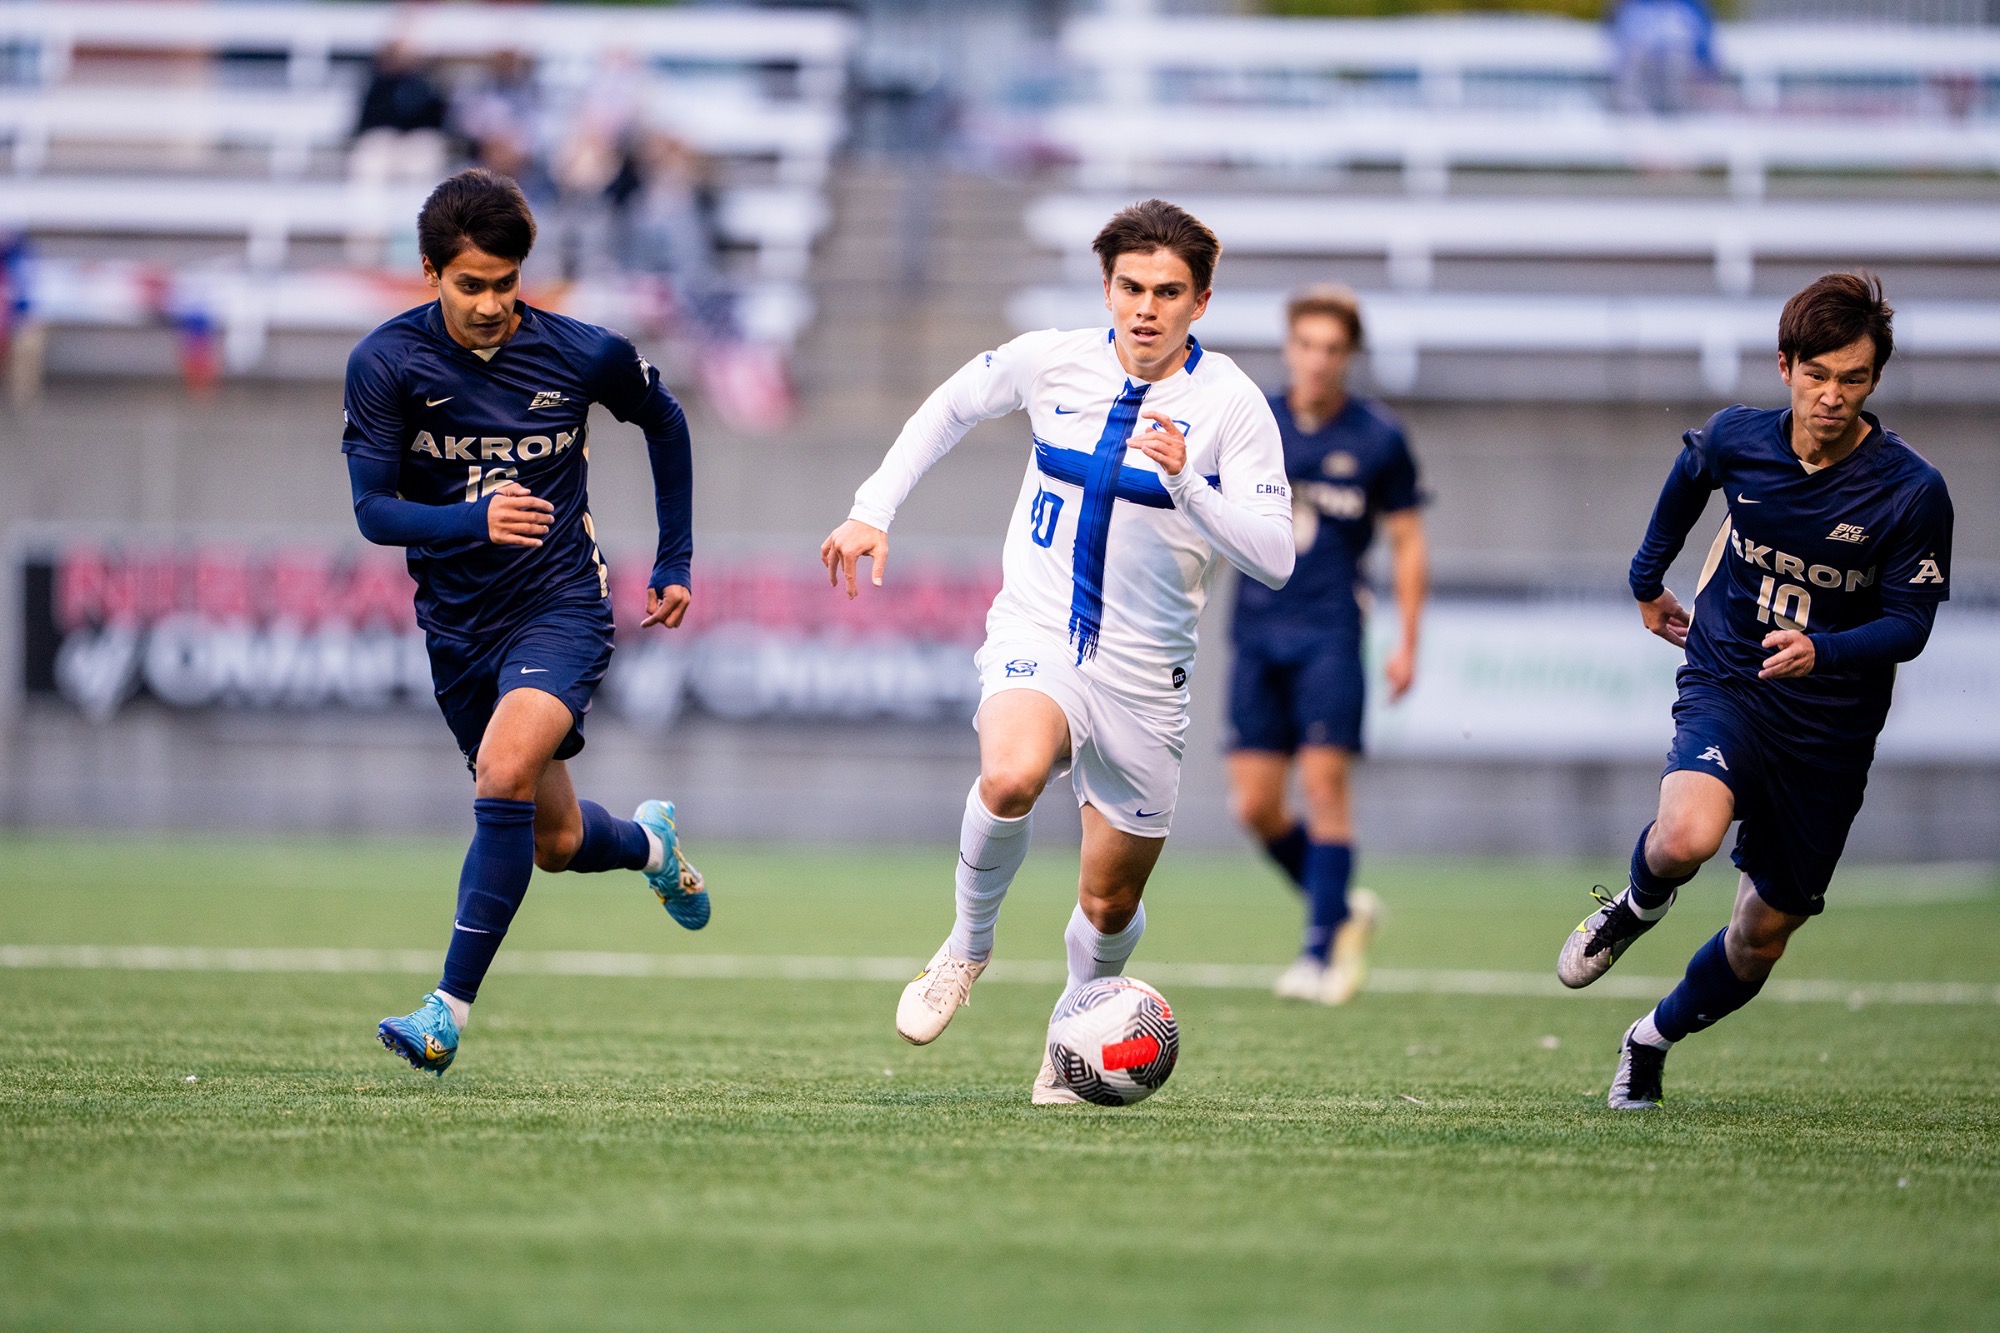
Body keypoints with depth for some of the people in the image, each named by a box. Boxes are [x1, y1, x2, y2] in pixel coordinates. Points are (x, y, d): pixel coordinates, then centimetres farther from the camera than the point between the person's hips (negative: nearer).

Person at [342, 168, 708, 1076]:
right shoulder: (386, 362, -11)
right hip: (457, 621, 3)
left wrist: (675, 560, 14)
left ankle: (449, 1013, -25)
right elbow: (372, 511, -13)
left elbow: (663, 421, 12)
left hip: (561, 603, -3)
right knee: (555, 842, 14)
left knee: (505, 774, -28)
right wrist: (474, 521, -32)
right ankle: (649, 842, 52)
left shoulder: (584, 355, -9)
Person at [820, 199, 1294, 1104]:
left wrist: (1188, 484, -30)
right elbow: (951, 407, 17)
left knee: (1110, 907, 9)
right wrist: (873, 509, 11)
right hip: (1035, 636, 0)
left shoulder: (1231, 405, -10)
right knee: (1011, 776, -34)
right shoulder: (1052, 361, -4)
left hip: (1144, 672, 0)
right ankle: (968, 944, -7)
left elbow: (1274, 559, -16)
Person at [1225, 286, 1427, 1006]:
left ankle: (1320, 953, -9)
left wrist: (1407, 643, 1)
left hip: (1330, 632, -3)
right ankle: (1342, 908, 23)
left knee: (1323, 782, -13)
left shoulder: (1377, 438, 0)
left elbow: (1407, 542, 7)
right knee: (1255, 806, 0)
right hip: (1257, 635, 3)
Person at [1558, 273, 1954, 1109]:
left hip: (1830, 726, 0)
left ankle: (1654, 1040, 36)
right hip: (1725, 686, 0)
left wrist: (1822, 651, -31)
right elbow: (1688, 477, 19)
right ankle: (1637, 907, 4)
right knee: (1687, 836, -33)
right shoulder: (1735, 440, -6)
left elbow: (1908, 622, -12)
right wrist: (1648, 581, 29)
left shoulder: (1913, 492, -14)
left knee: (1762, 936, 7)